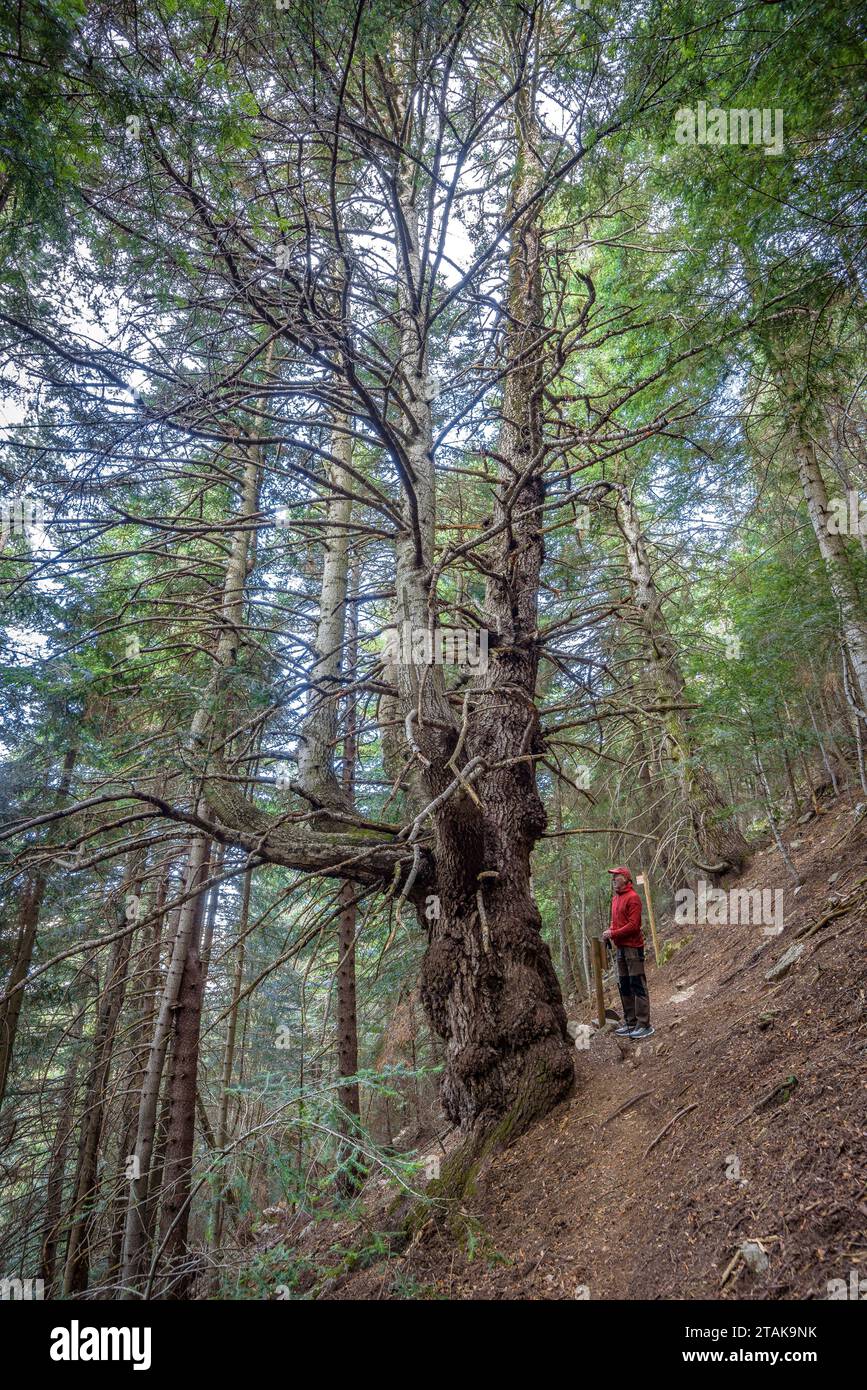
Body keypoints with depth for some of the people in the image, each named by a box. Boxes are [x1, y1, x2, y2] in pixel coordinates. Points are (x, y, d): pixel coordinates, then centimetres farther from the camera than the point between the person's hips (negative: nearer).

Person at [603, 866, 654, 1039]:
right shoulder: (615, 899, 15)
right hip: (620, 947, 9)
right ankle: (630, 1023, 21)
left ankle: (644, 1025, -1)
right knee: (624, 986, 13)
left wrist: (613, 934, -16)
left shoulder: (632, 898, -13)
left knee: (638, 985, -5)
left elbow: (633, 925, -18)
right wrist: (609, 932, 4)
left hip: (633, 947, -9)